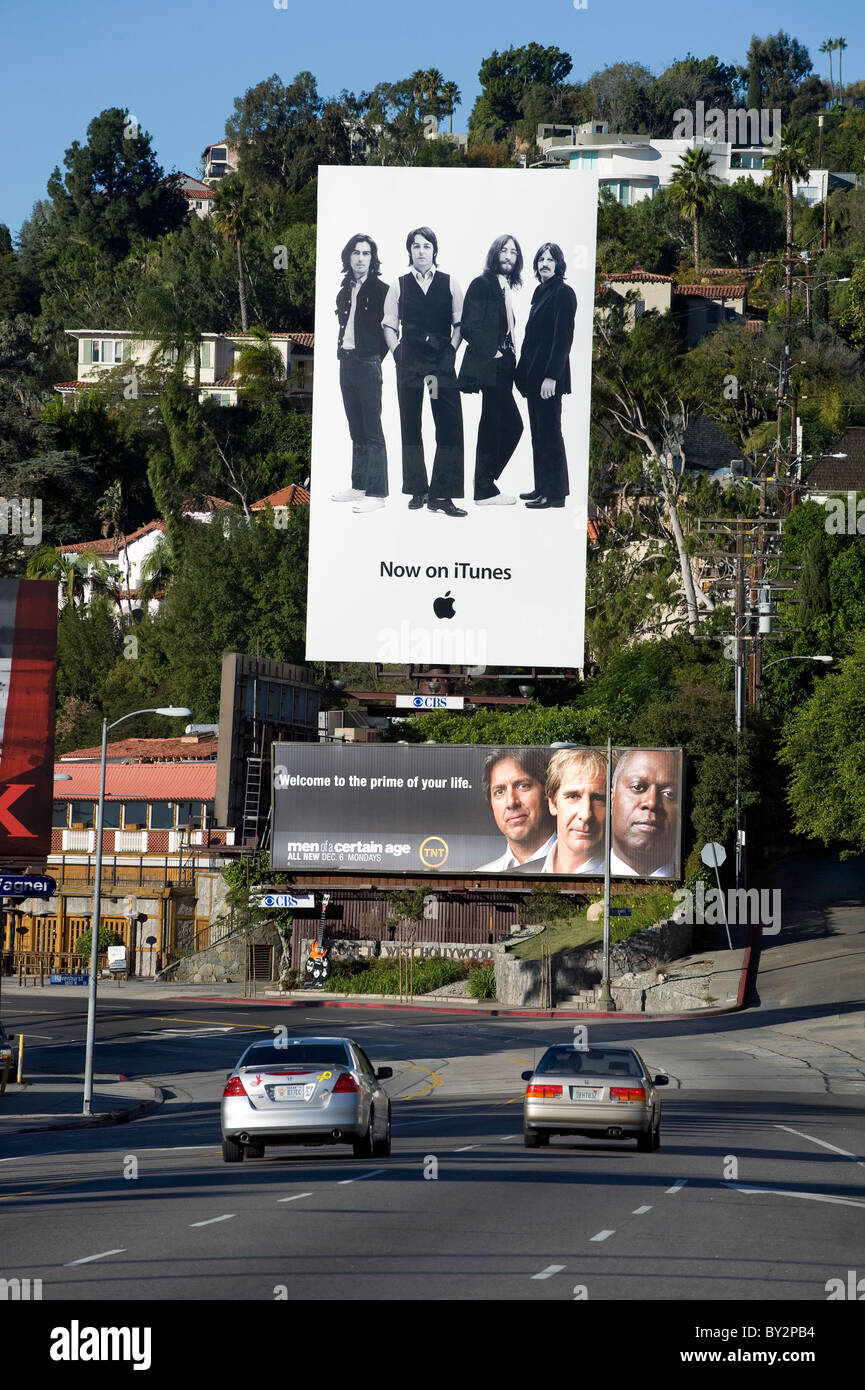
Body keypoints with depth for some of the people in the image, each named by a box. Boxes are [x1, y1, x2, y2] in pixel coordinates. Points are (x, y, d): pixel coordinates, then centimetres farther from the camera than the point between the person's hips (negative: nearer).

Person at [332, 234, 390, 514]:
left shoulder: (380, 290, -7)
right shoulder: (345, 291, 12)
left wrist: (376, 357, -5)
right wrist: (342, 347, 7)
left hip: (368, 363, -7)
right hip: (347, 362, 7)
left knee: (372, 430, -7)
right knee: (356, 430, 13)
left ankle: (376, 493, -8)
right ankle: (359, 486, 20)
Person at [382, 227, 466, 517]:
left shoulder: (449, 284, 8)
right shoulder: (400, 286, 9)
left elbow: (459, 324, 7)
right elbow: (389, 325, 10)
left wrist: (451, 351, -5)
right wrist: (398, 352, -3)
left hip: (442, 361, -1)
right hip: (409, 362, 1)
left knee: (449, 425, -8)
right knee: (410, 426, 4)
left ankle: (442, 494, -5)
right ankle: (418, 491, 11)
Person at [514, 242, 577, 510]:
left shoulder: (563, 293, -11)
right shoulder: (540, 291, 15)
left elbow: (563, 337, -16)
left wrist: (551, 376, -20)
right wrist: (524, 369, 14)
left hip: (549, 375, -9)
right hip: (533, 373, 9)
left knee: (549, 433, -4)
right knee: (538, 433, 12)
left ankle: (555, 494, 0)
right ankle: (541, 487, 19)